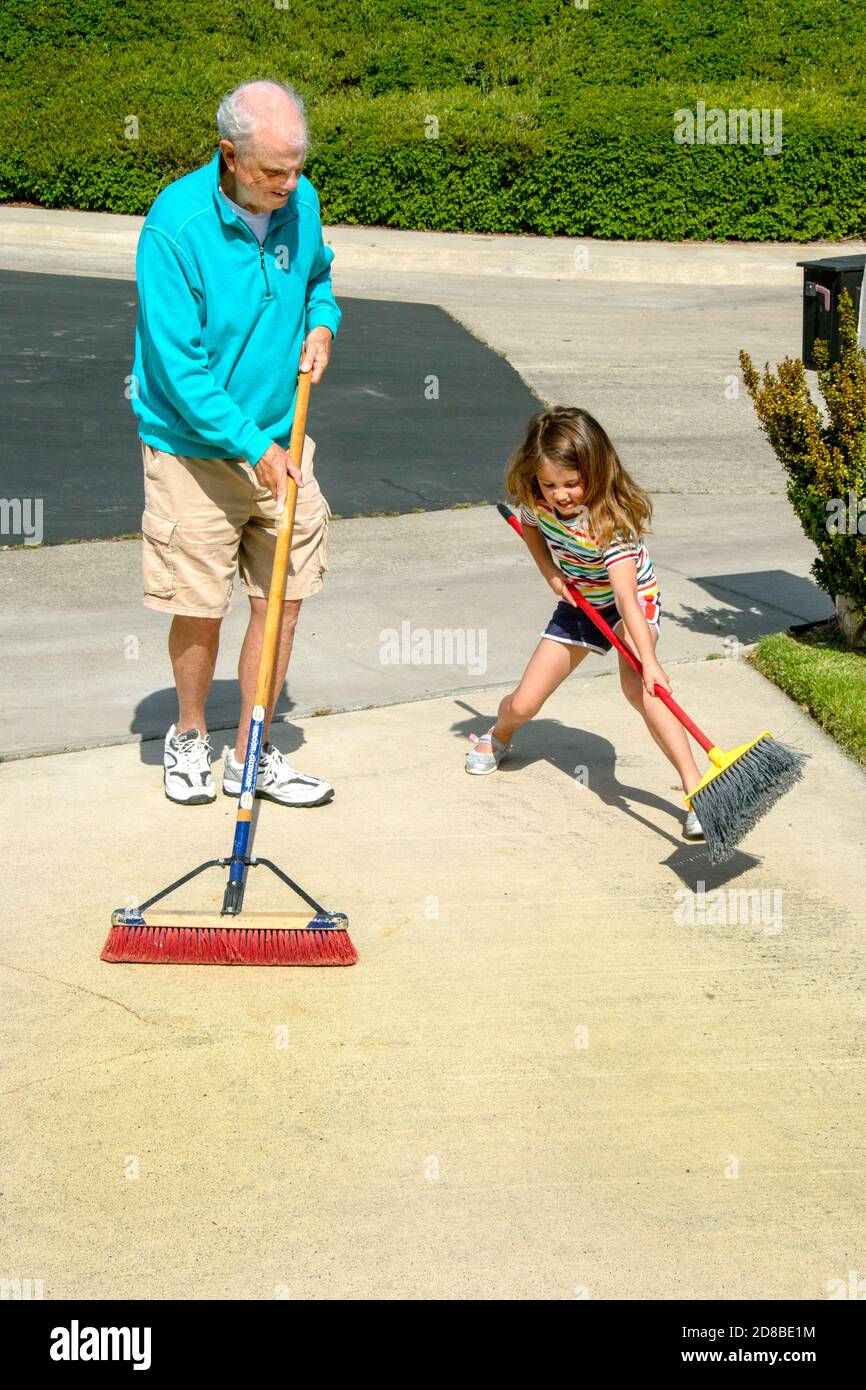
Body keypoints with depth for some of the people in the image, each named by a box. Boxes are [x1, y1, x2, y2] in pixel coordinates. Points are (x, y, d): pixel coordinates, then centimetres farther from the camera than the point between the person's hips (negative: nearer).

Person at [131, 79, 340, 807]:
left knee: (284, 598, 7)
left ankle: (252, 756, 22)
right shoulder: (175, 225, -20)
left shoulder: (300, 202, -2)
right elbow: (178, 365, -21)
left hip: (283, 443, 5)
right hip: (196, 452, -5)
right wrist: (253, 447, -22)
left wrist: (322, 323, 2)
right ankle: (189, 735, 31)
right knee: (200, 609, 4)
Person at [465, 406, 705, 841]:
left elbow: (626, 596, -41)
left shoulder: (612, 517, -35)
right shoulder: (536, 501, -19)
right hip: (578, 605, 5)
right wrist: (551, 574, -6)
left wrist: (649, 661, -50)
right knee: (522, 705, 3)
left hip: (634, 601, -5)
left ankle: (695, 787, -34)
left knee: (636, 685, -35)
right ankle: (499, 736, 42)